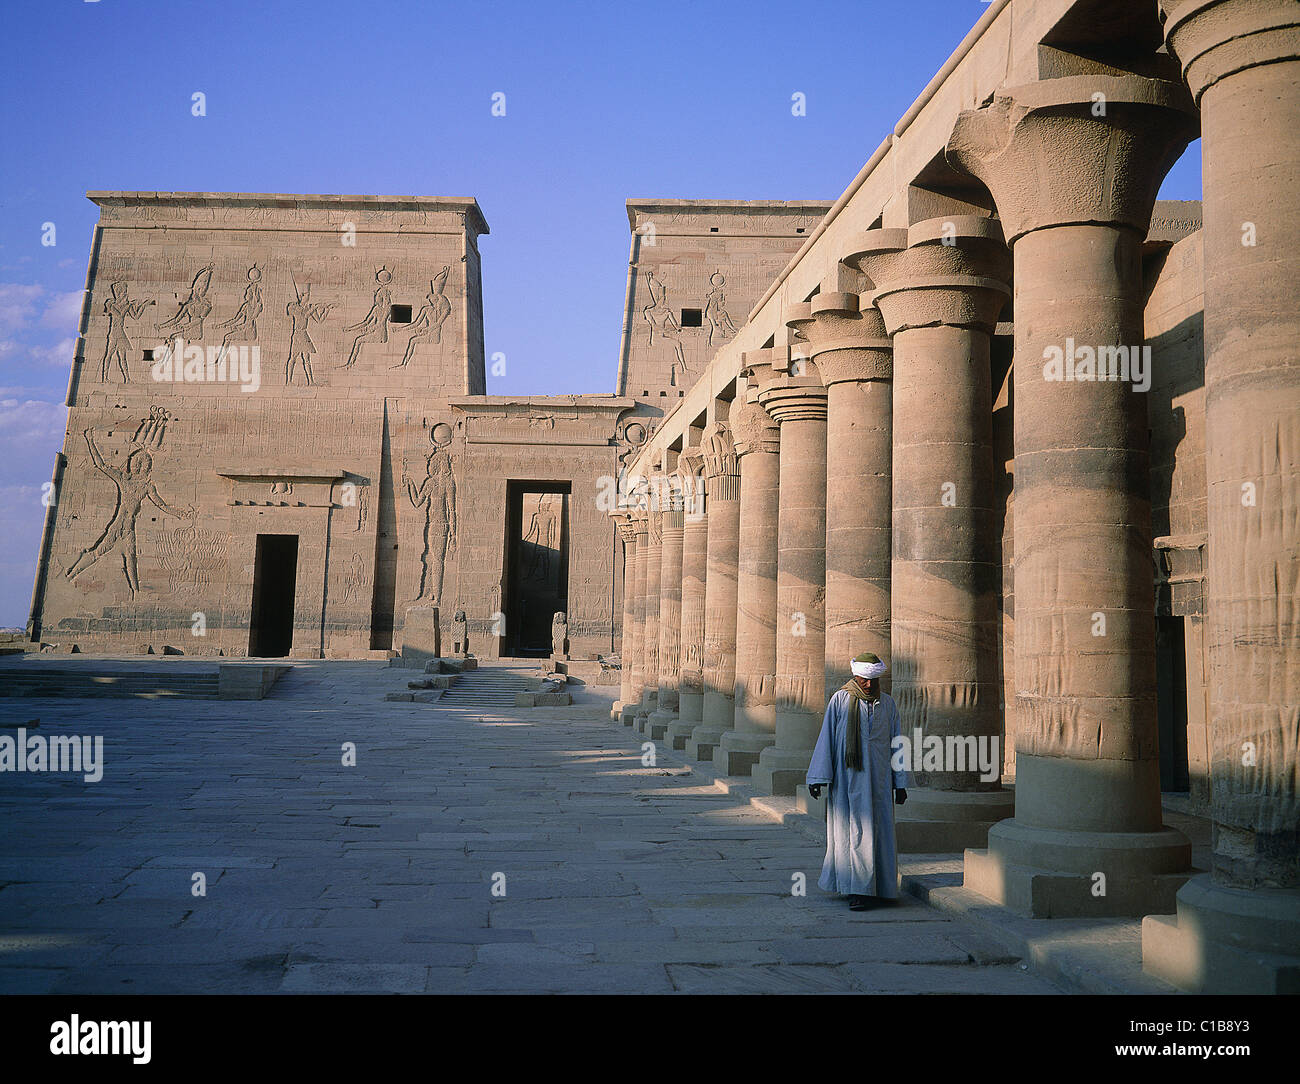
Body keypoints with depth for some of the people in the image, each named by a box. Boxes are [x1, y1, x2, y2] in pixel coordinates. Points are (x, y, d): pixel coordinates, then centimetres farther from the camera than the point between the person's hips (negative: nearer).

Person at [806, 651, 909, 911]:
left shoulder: (887, 703, 8)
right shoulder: (840, 700, 0)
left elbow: (895, 743, 10)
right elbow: (826, 738, -1)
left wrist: (900, 783, 7)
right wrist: (818, 777, -6)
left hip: (878, 778, 2)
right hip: (847, 777, -2)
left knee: (877, 830, -1)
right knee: (850, 830, -3)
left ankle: (873, 889, 5)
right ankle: (857, 889, 4)